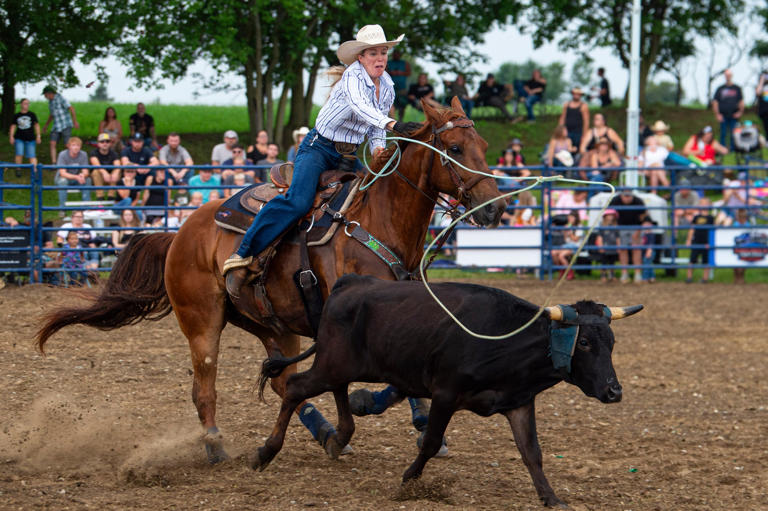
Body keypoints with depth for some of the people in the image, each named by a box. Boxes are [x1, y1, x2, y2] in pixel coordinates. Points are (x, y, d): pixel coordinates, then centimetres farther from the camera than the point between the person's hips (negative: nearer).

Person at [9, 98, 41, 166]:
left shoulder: (32, 115, 3)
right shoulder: (16, 115, 5)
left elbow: (37, 125, 4)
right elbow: (13, 126, 9)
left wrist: (38, 136, -2)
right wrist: (11, 137, 3)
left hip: (30, 139, 0)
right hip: (19, 139, 0)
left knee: (32, 156, -3)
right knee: (19, 155, -8)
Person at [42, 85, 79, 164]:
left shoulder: (60, 98, -12)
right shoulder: (50, 101, 12)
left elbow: (71, 109, -15)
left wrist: (75, 122, -18)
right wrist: (46, 125, 31)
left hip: (66, 126, -7)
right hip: (56, 127, 7)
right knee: (52, 144, -7)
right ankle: (53, 163, -9)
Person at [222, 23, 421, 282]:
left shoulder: (387, 87, 6)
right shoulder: (353, 77, -18)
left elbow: (376, 128, 19)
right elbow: (359, 105, -40)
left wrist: (379, 148, -4)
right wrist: (392, 124, -56)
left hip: (348, 155, 8)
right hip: (318, 147, -8)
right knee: (297, 202, -28)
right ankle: (242, 255, -26)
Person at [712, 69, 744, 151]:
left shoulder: (737, 88, 9)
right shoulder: (720, 89, 7)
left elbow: (741, 101, 10)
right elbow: (715, 102, 6)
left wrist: (740, 112, -2)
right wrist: (717, 114, -3)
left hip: (734, 116, 0)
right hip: (723, 116, 0)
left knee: (733, 135, 0)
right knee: (723, 134, -1)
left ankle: (732, 149, 5)